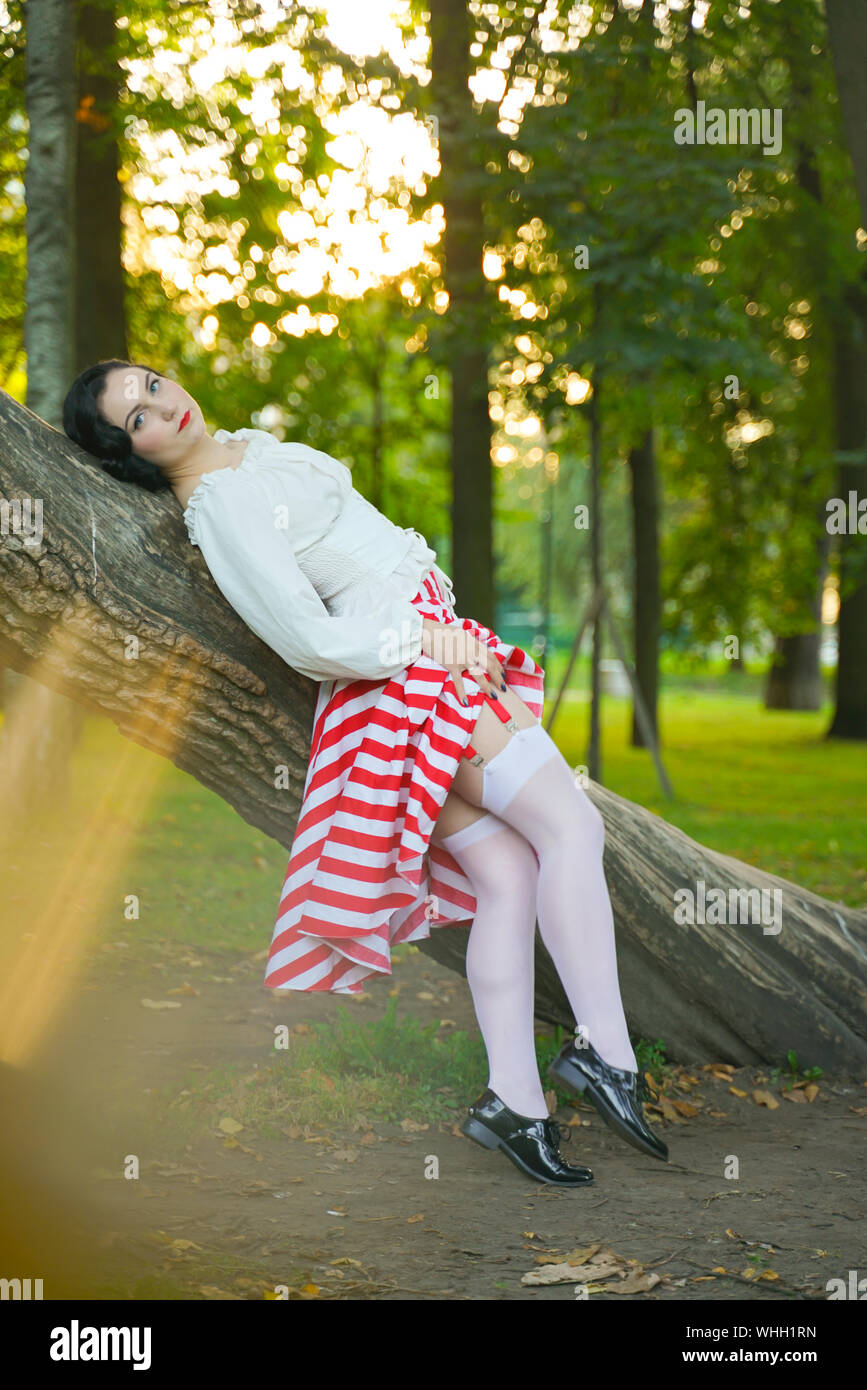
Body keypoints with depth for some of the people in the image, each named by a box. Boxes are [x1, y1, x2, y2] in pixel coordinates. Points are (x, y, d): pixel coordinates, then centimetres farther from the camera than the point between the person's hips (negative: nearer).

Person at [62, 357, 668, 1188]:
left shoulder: (248, 444, 16)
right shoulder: (219, 507, -13)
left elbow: (373, 541, 23)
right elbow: (313, 641, -19)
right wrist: (437, 643, -12)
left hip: (434, 641, 8)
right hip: (397, 678, -8)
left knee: (508, 876, 3)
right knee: (572, 825, -12)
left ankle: (512, 1098, 4)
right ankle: (604, 1050, -10)